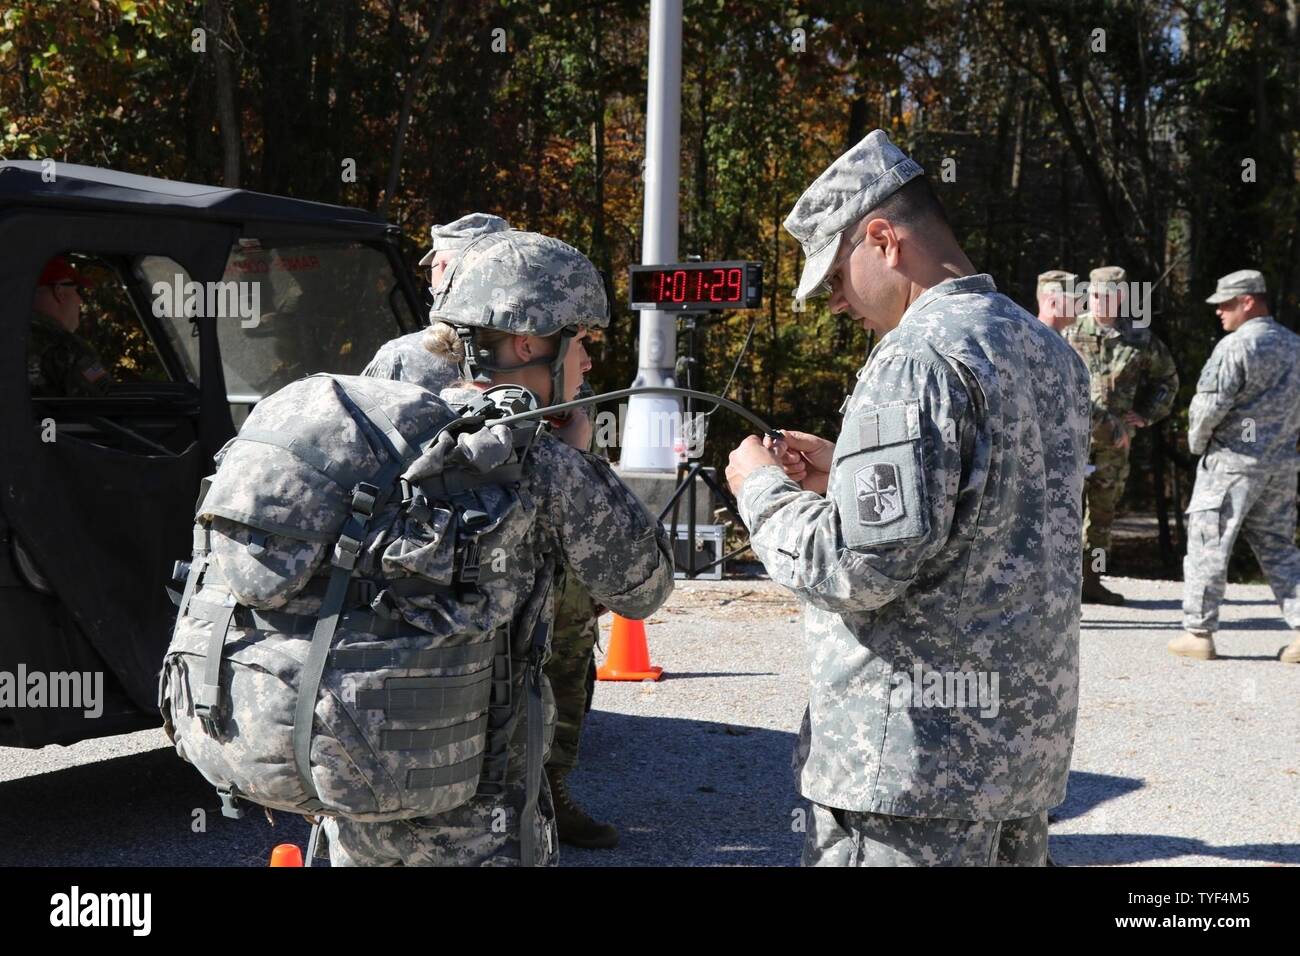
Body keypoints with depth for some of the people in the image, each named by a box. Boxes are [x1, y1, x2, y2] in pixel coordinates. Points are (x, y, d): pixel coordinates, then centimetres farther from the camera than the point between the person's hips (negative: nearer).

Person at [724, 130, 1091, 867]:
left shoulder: (921, 354, -17)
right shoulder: (1049, 350, 12)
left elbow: (861, 566, -22)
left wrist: (764, 488, -5)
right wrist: (847, 474, 16)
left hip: (919, 757, -9)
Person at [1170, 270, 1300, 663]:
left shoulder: (1236, 346, -14)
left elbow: (1210, 404, -17)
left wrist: (1197, 442, -2)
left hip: (1233, 461, -7)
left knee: (1207, 545, 1)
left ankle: (1198, 633, 4)